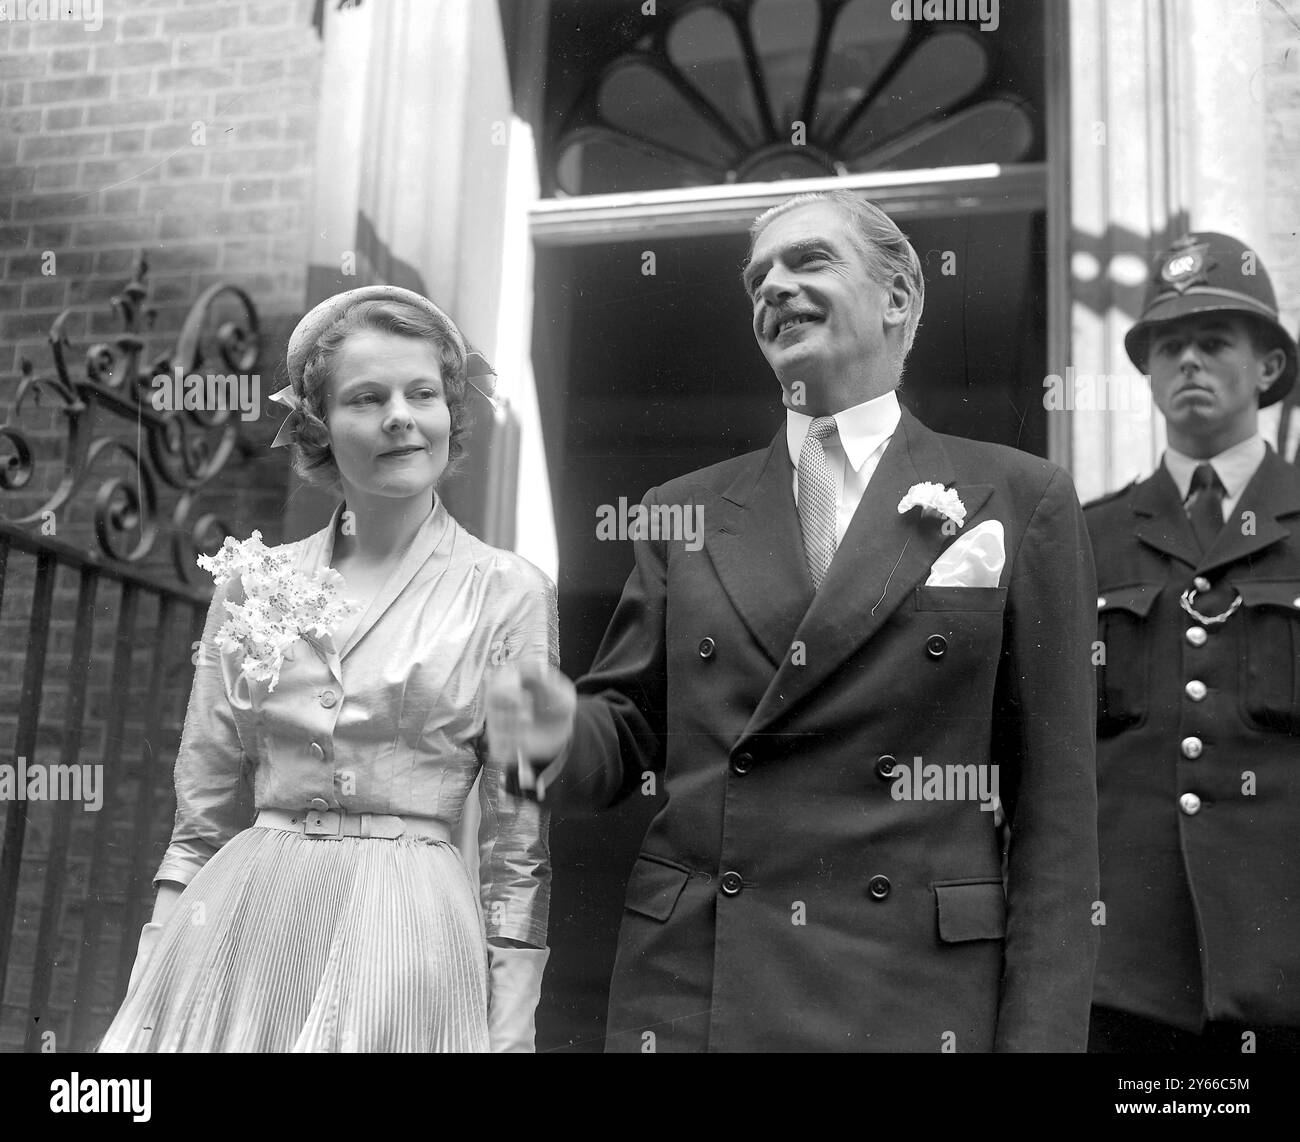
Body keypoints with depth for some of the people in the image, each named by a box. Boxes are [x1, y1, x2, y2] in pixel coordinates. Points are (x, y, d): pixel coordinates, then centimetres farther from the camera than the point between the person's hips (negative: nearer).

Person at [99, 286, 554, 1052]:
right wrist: (154, 974, 5)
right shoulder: (255, 583, 5)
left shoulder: (510, 593, -4)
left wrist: (510, 1031, -6)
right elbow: (204, 810, 10)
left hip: (405, 935, -2)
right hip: (242, 927, 3)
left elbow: (520, 845, -3)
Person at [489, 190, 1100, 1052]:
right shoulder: (686, 511, 8)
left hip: (916, 994, -2)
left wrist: (1040, 1033, -7)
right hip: (688, 985, 3)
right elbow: (633, 731, 11)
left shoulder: (1020, 500, 0)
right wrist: (565, 732, -11)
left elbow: (1055, 804, -2)